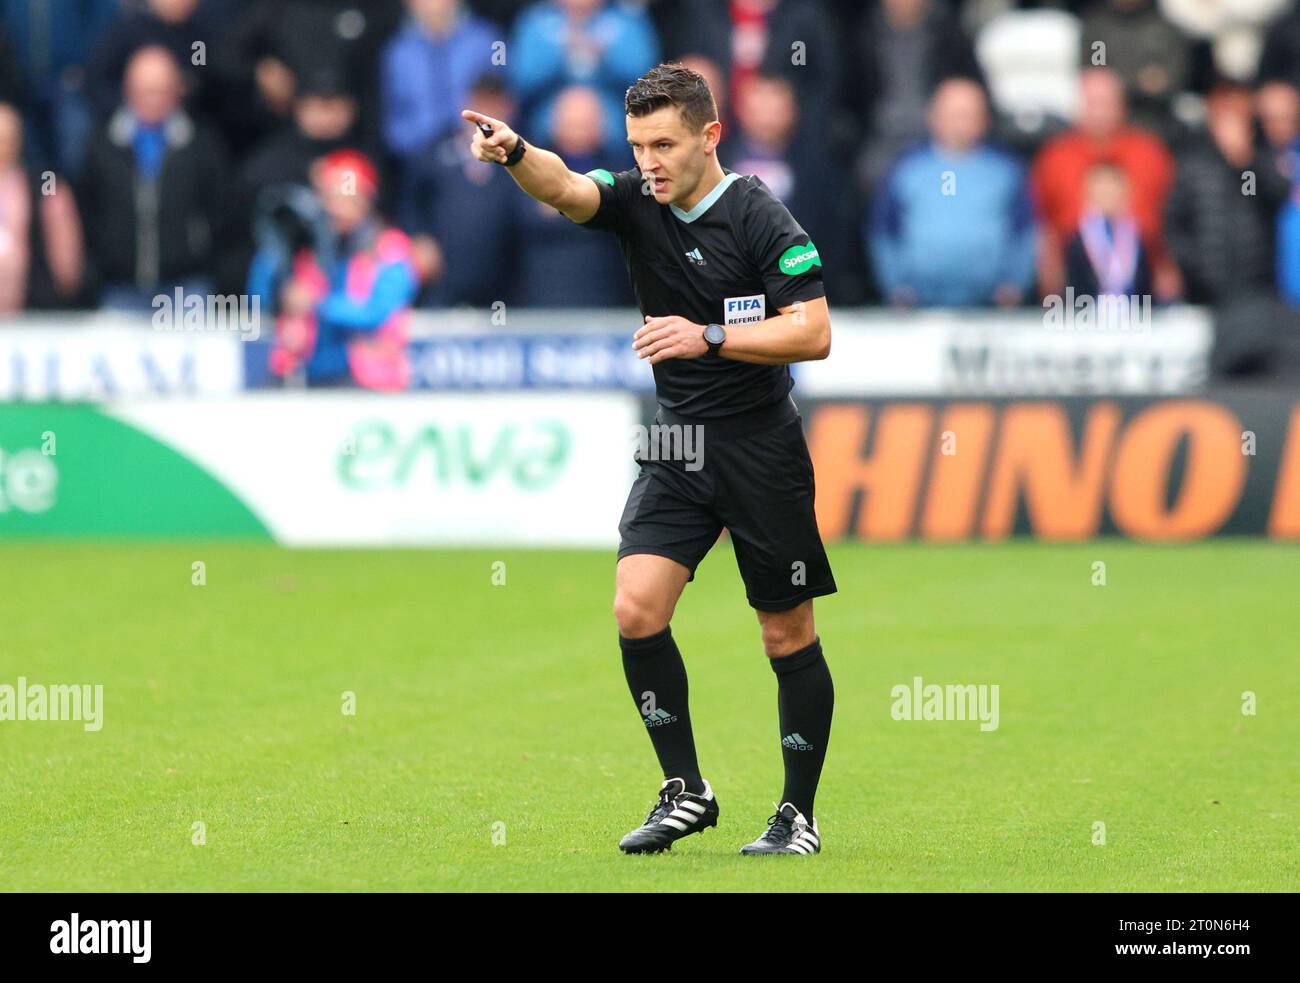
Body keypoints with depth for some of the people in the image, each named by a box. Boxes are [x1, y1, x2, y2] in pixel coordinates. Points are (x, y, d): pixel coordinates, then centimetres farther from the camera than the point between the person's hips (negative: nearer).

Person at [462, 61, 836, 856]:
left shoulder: (759, 217, -12)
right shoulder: (637, 202, 0)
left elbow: (814, 334, -16)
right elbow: (564, 189, -20)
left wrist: (709, 338, -25)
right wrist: (515, 154, -41)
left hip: (761, 446, -4)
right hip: (678, 441, 4)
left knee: (789, 636, 3)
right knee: (637, 608, -11)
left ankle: (800, 815, 14)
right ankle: (685, 790, 1)